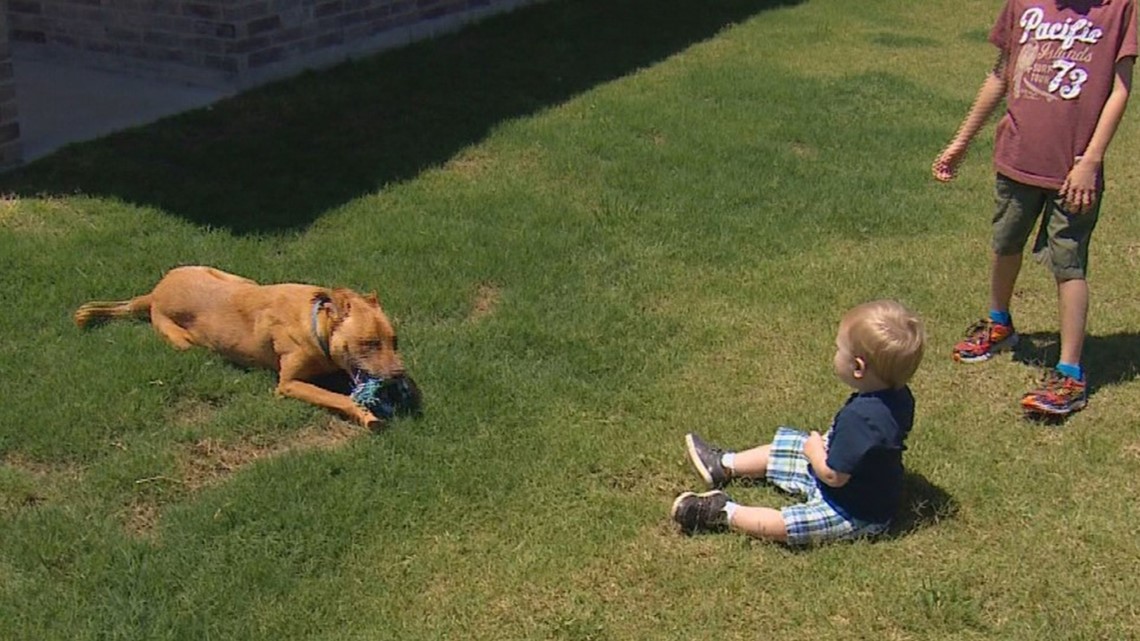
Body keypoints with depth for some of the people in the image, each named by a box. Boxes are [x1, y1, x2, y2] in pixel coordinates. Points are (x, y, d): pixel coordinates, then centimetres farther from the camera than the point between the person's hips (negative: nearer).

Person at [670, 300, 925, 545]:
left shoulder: (858, 417, -39)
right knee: (782, 448, 18)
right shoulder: (900, 396, -9)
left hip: (858, 513, -10)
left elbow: (833, 476, -29)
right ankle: (725, 465, 32)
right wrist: (828, 443, 4)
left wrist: (815, 450, -11)